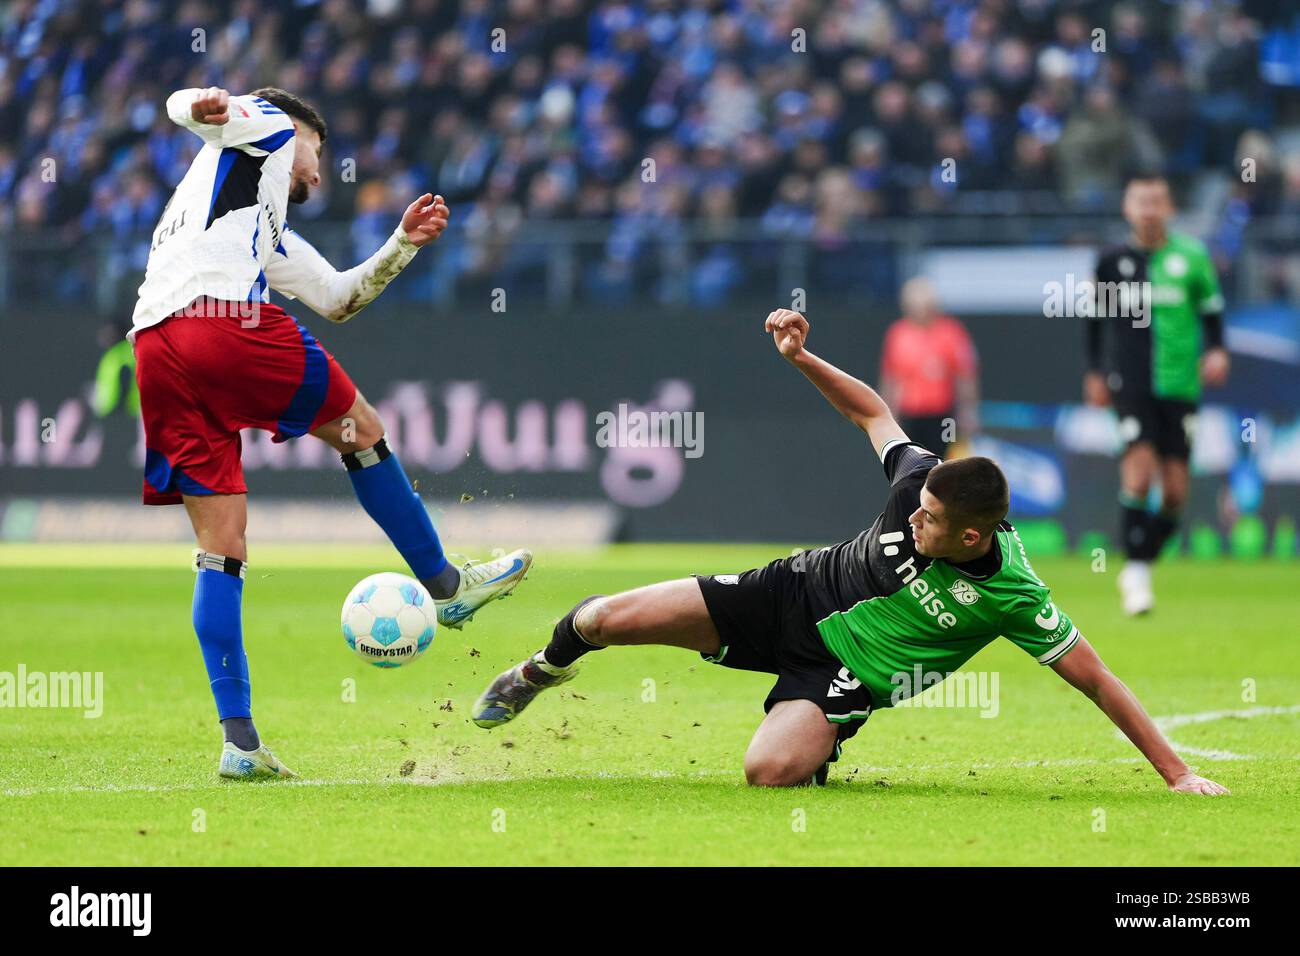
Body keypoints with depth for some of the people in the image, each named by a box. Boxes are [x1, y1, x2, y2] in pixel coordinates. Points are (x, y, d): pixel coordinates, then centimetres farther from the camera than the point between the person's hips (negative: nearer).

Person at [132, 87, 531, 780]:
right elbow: (182, 106, 0)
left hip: (150, 348, 9)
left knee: (220, 552, 5)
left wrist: (403, 243, 38)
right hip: (225, 316, -9)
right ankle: (447, 585, 26)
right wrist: (207, 101, -23)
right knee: (360, 431, 14)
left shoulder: (275, 241, 41)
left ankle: (238, 739, -3)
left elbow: (337, 298, 44)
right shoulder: (268, 127, 20)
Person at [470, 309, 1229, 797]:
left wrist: (1176, 771, -28)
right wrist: (802, 358, -9)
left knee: (770, 771, -33)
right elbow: (872, 411, 1)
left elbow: (1095, 678, -26)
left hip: (848, 671, -3)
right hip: (795, 593, 3)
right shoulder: (923, 480, -19)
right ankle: (546, 669, 33)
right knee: (612, 619, -5)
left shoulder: (1014, 596, -30)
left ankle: (818, 753, 8)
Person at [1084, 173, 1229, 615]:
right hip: (1130, 382, -1)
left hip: (1180, 383, 1)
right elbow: (1096, 317, 16)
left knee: (1175, 491, 1)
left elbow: (1211, 308, 13)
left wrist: (1216, 350, -3)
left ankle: (1142, 565, 21)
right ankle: (1136, 573, -11)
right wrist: (1094, 371, 16)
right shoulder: (1112, 260, 4)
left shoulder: (1191, 256, 3)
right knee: (1139, 466, -19)